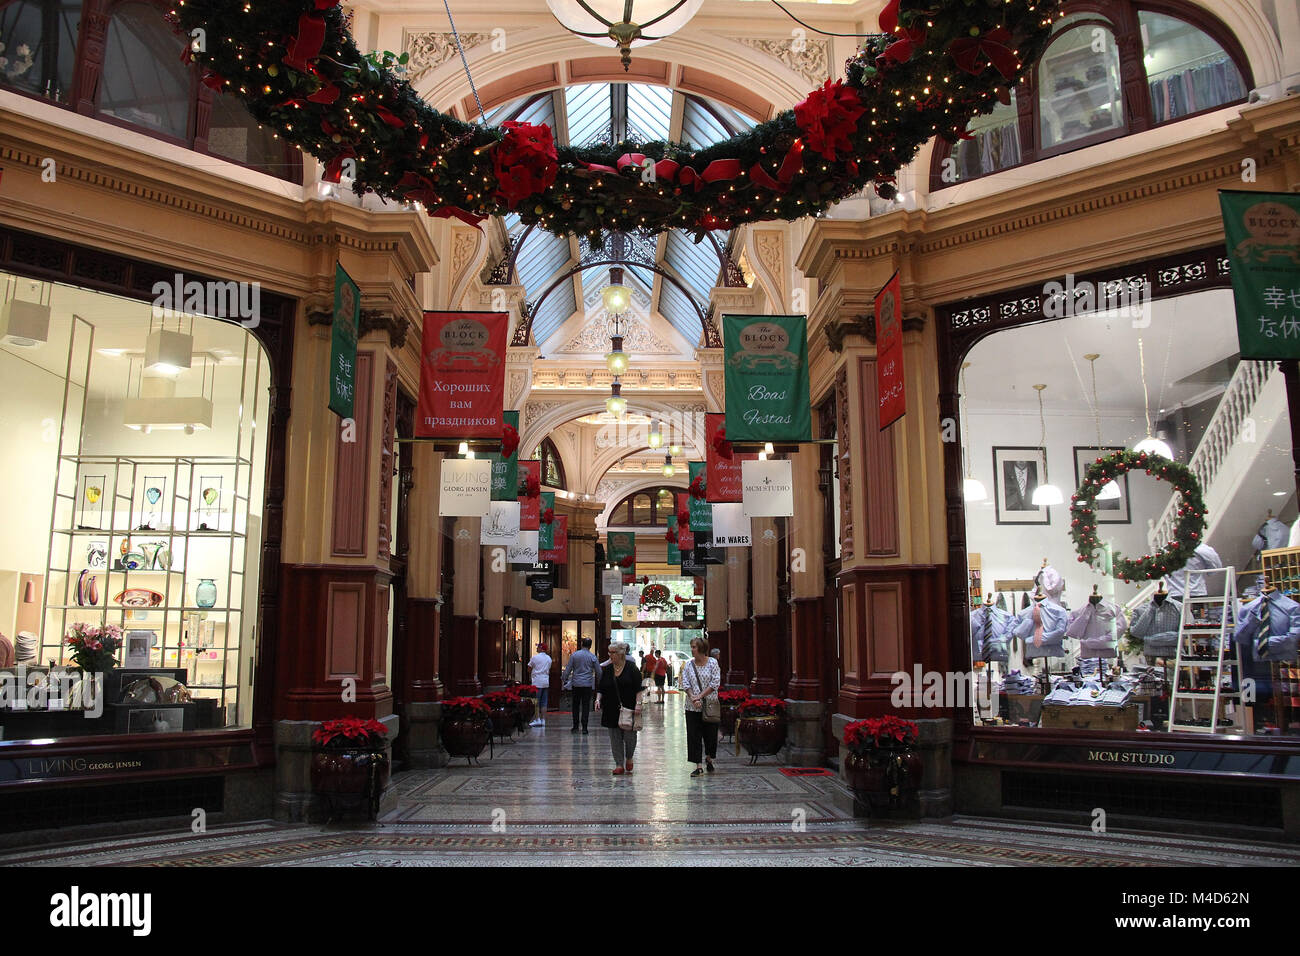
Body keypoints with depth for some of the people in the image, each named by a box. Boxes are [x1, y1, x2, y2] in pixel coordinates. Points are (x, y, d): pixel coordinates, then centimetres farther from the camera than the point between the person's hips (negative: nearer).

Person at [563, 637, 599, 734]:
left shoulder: (574, 655, -2)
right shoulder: (593, 657, 0)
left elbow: (568, 669, 0)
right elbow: (598, 672, 4)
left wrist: (565, 680, 11)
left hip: (576, 684, 0)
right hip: (588, 684, 0)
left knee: (576, 705, 10)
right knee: (586, 706, 3)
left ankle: (575, 726, 11)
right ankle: (584, 728, 0)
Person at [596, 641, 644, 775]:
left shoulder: (632, 669, -4)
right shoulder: (607, 670, 8)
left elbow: (638, 689, -5)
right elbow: (602, 688, 13)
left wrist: (638, 703, -14)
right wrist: (599, 699, -3)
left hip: (628, 709, -4)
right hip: (611, 709, 4)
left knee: (629, 736, -1)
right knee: (615, 738, 3)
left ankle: (629, 758, 26)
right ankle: (619, 765, 10)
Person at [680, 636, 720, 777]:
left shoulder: (712, 663, -3)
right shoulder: (689, 665, 3)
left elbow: (715, 683, -8)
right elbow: (685, 684, 1)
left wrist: (700, 696, -13)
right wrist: (693, 698, -13)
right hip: (692, 707, 2)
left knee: (711, 734, 6)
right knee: (694, 736, -1)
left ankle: (709, 758, 33)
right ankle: (698, 766, 5)